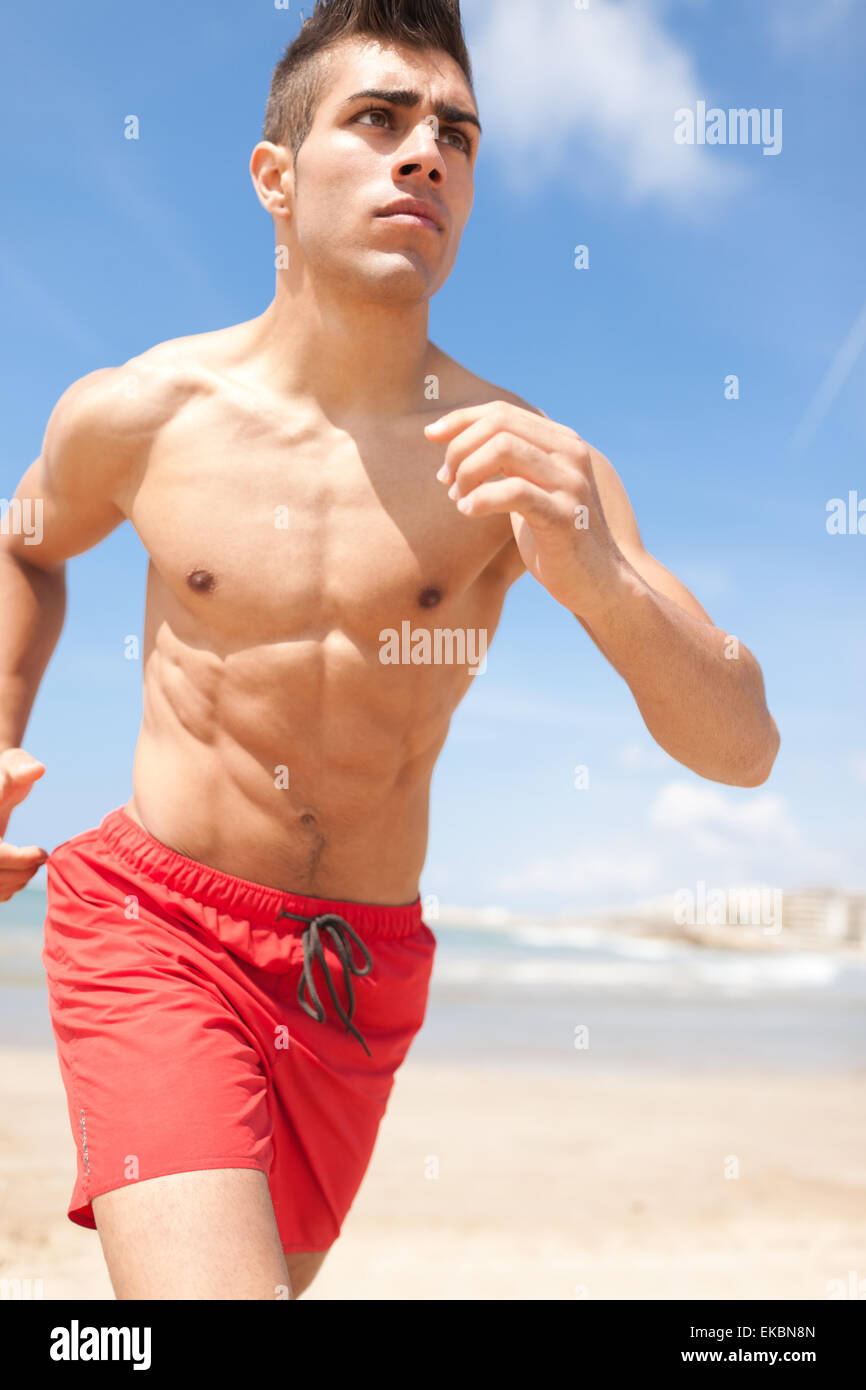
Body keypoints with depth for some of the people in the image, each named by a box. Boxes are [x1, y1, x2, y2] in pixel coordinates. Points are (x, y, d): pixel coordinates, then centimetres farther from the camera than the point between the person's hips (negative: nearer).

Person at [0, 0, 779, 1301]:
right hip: (158, 928, -2)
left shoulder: (531, 464, -9)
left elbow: (744, 751, -13)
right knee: (215, 1285, -23)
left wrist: (597, 573, -30)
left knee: (273, 1270, 23)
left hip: (367, 969, 2)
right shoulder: (135, 413, -6)